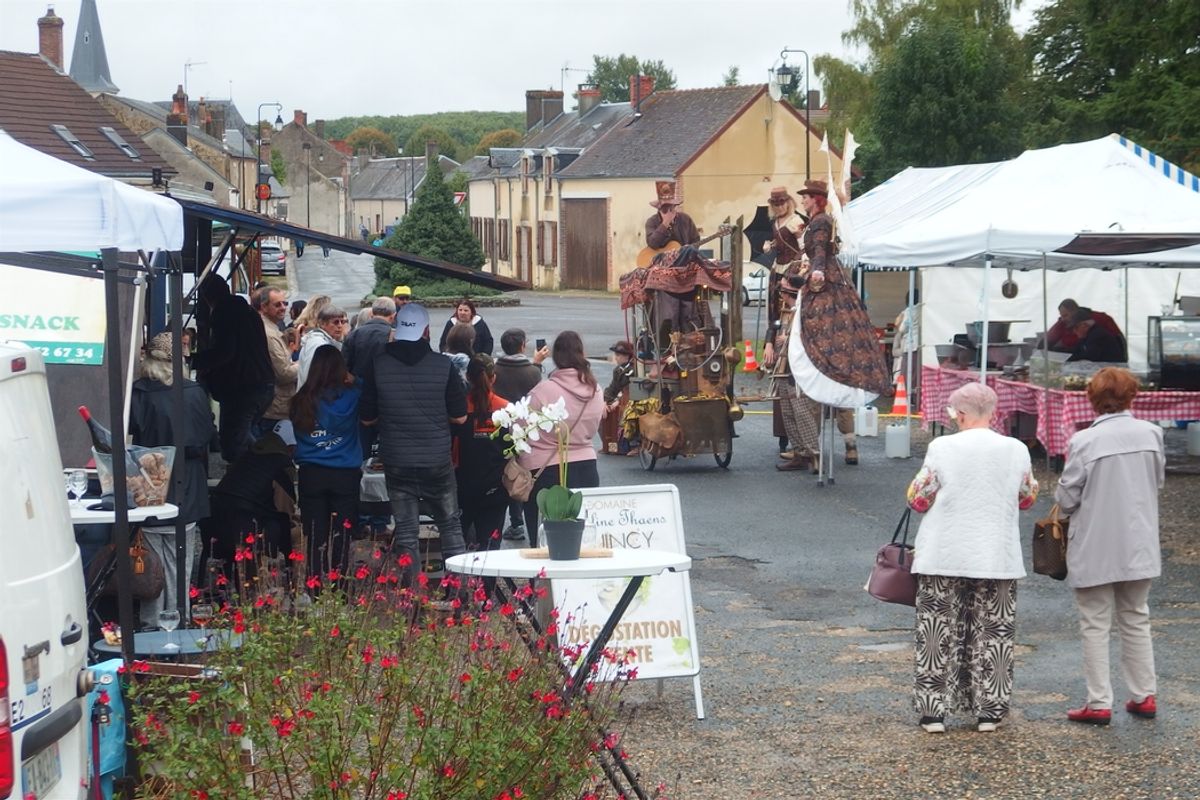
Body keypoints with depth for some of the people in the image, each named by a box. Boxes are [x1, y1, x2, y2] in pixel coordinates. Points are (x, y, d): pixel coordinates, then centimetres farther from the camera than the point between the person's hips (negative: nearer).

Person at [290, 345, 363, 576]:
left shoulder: (301, 400, -1)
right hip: (345, 476, -1)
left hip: (311, 476, 1)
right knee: (340, 539, 2)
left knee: (315, 539, 5)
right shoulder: (351, 396, -6)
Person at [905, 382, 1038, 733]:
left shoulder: (942, 448, -9)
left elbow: (918, 499, -4)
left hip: (944, 558, -2)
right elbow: (1028, 498, 11)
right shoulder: (1016, 450, -2)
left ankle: (934, 710, 9)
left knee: (939, 635, 7)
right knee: (993, 637, 11)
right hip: (997, 559, 2)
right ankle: (988, 711, 14)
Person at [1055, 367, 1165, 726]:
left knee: (1095, 625, 5)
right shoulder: (1151, 433, -5)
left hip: (1095, 551, -4)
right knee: (1136, 621, 18)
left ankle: (1099, 703, 6)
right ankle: (1145, 696, 20)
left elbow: (1066, 499, -11)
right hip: (1139, 547, 4)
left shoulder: (1085, 441, -17)